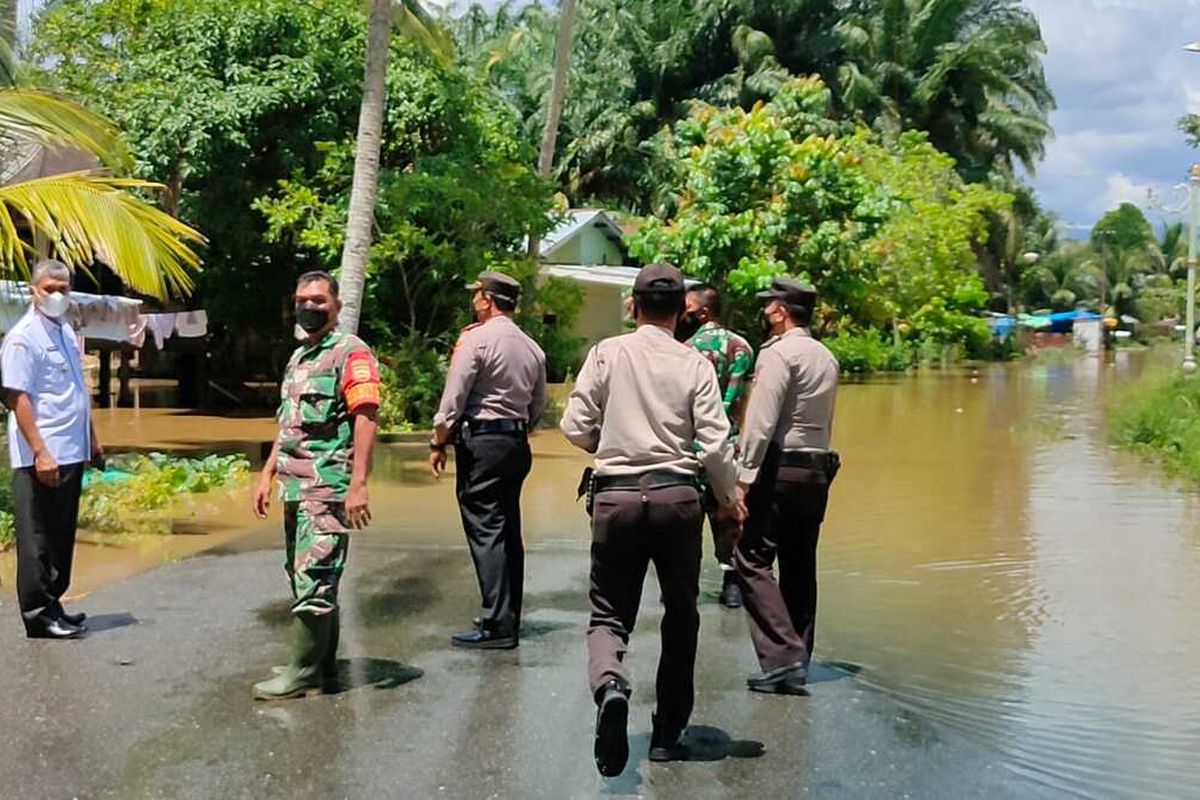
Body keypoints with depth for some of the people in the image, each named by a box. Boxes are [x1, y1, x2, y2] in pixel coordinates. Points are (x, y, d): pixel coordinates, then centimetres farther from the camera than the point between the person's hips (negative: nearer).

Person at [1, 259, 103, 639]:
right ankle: (39, 615, 6)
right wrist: (40, 452, -22)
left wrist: (92, 438, 20)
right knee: (38, 537, -1)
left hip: (72, 452, 8)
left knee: (62, 535, 14)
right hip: (42, 457, -8)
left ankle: (52, 604, 24)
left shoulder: (66, 331, 15)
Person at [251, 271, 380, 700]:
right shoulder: (298, 357, 20)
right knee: (302, 575, 13)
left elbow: (365, 418, -16)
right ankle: (324, 668, 21)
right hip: (297, 487, 9)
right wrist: (268, 474, 19)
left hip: (328, 487, -9)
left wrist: (358, 485, -23)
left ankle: (303, 673, -2)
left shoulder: (351, 353, -8)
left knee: (314, 579, -8)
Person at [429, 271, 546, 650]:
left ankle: (497, 625, -9)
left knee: (485, 532, -7)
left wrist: (439, 442, -3)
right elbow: (539, 404, 16)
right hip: (517, 444, 8)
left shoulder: (476, 338, -9)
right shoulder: (532, 347, 12)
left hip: (481, 440, -8)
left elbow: (454, 397, -11)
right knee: (509, 532, 13)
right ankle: (509, 616, 19)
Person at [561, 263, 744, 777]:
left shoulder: (607, 353, 0)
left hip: (616, 495, 0)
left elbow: (576, 428, -2)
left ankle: (610, 686, -24)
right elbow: (715, 444, -5)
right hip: (677, 495, 1)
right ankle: (668, 734, 24)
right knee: (680, 616, 17)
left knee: (609, 614, 8)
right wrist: (729, 495, 12)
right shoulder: (694, 364, -1)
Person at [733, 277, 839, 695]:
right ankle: (797, 663, 14)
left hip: (780, 468, -8)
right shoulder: (827, 358, 16)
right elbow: (824, 423, 16)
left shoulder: (778, 353, -10)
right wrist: (816, 464, 16)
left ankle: (783, 656, -15)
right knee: (800, 567, 11)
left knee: (752, 559, -6)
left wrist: (745, 476, -16)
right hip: (818, 469, 8)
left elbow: (761, 422, -16)